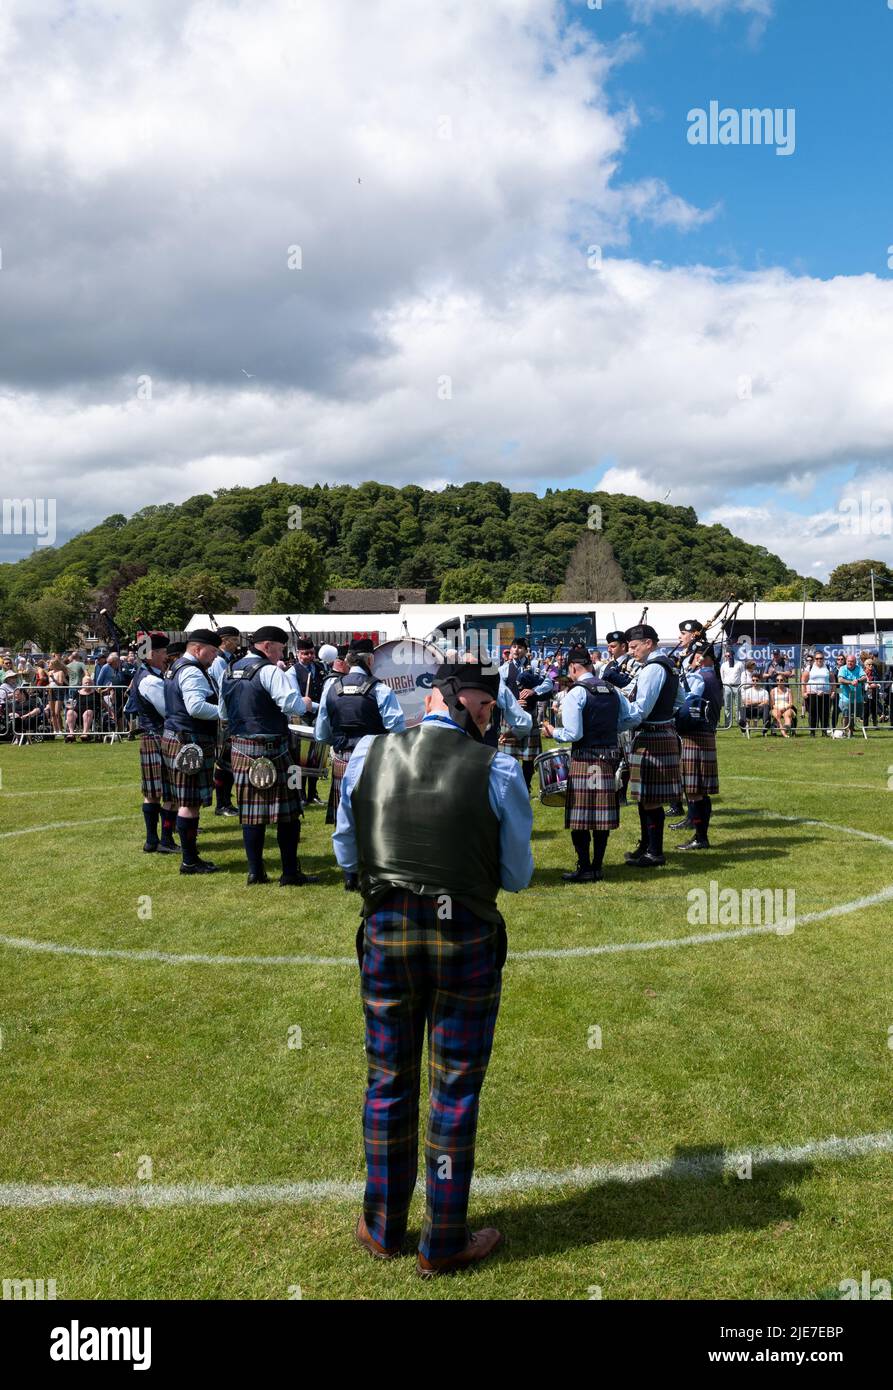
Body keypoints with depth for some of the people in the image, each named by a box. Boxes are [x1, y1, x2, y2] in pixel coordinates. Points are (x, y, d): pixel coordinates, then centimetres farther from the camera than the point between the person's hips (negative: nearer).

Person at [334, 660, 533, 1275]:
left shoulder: (367, 755, -2)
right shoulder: (498, 770, -10)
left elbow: (346, 854, 6)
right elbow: (517, 876, -3)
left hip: (387, 932, 3)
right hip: (466, 941, -2)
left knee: (389, 1081, 18)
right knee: (456, 1088, 12)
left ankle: (383, 1227, 35)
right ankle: (444, 1243, 26)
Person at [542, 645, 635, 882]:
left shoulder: (575, 694, -11)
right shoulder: (613, 690, 9)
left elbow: (573, 734, -16)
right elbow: (629, 720, 13)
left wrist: (553, 732, 1)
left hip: (584, 760, -6)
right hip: (610, 760, 7)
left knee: (580, 816, 1)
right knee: (603, 815, 10)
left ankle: (584, 868, 3)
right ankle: (597, 867, 17)